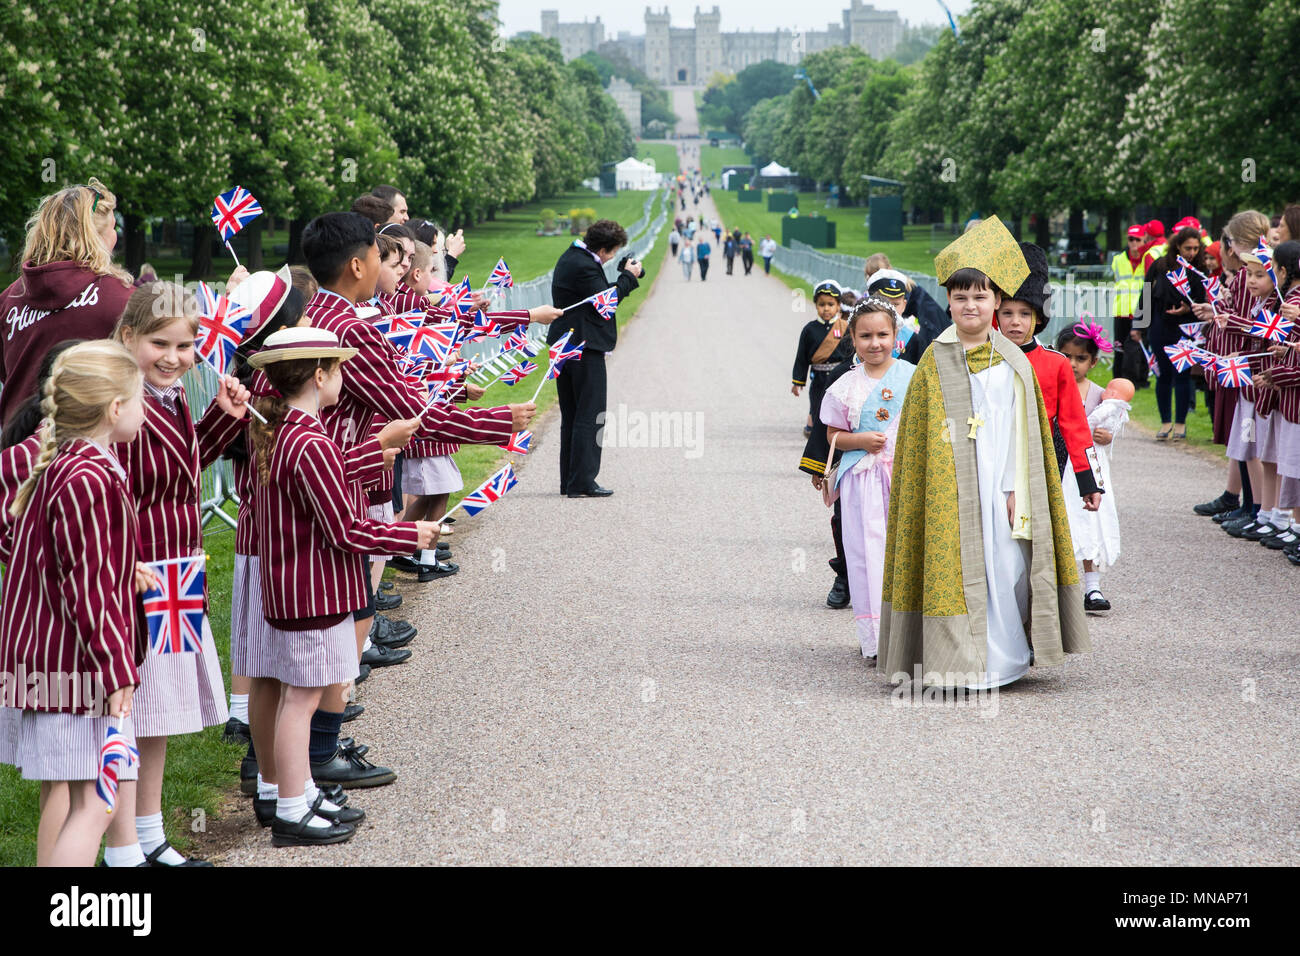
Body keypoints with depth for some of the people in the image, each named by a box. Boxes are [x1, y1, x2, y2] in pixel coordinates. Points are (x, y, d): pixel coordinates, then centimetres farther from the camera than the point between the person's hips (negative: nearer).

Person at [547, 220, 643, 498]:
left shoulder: (570, 258, 13)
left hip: (564, 347, 10)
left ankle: (568, 481, 18)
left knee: (571, 417, 14)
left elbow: (600, 294, 15)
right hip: (585, 348, -10)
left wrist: (622, 273, 7)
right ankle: (582, 482, -6)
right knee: (589, 417, -5)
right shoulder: (584, 266, -18)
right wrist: (628, 277, -7)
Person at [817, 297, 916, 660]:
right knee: (869, 551, -3)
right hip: (863, 477, 0)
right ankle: (875, 638, 3)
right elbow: (833, 435, 7)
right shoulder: (846, 386, 3)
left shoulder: (913, 376, 2)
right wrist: (860, 440, -11)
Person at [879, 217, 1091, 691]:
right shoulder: (934, 362, 0)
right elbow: (919, 437, 0)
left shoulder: (1014, 362, 6)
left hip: (1000, 485, 2)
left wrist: (1016, 489, -2)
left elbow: (1023, 432, 6)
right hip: (951, 487, -2)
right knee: (955, 567, -4)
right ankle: (957, 660, 3)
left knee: (1007, 565, 3)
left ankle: (1002, 660, 14)